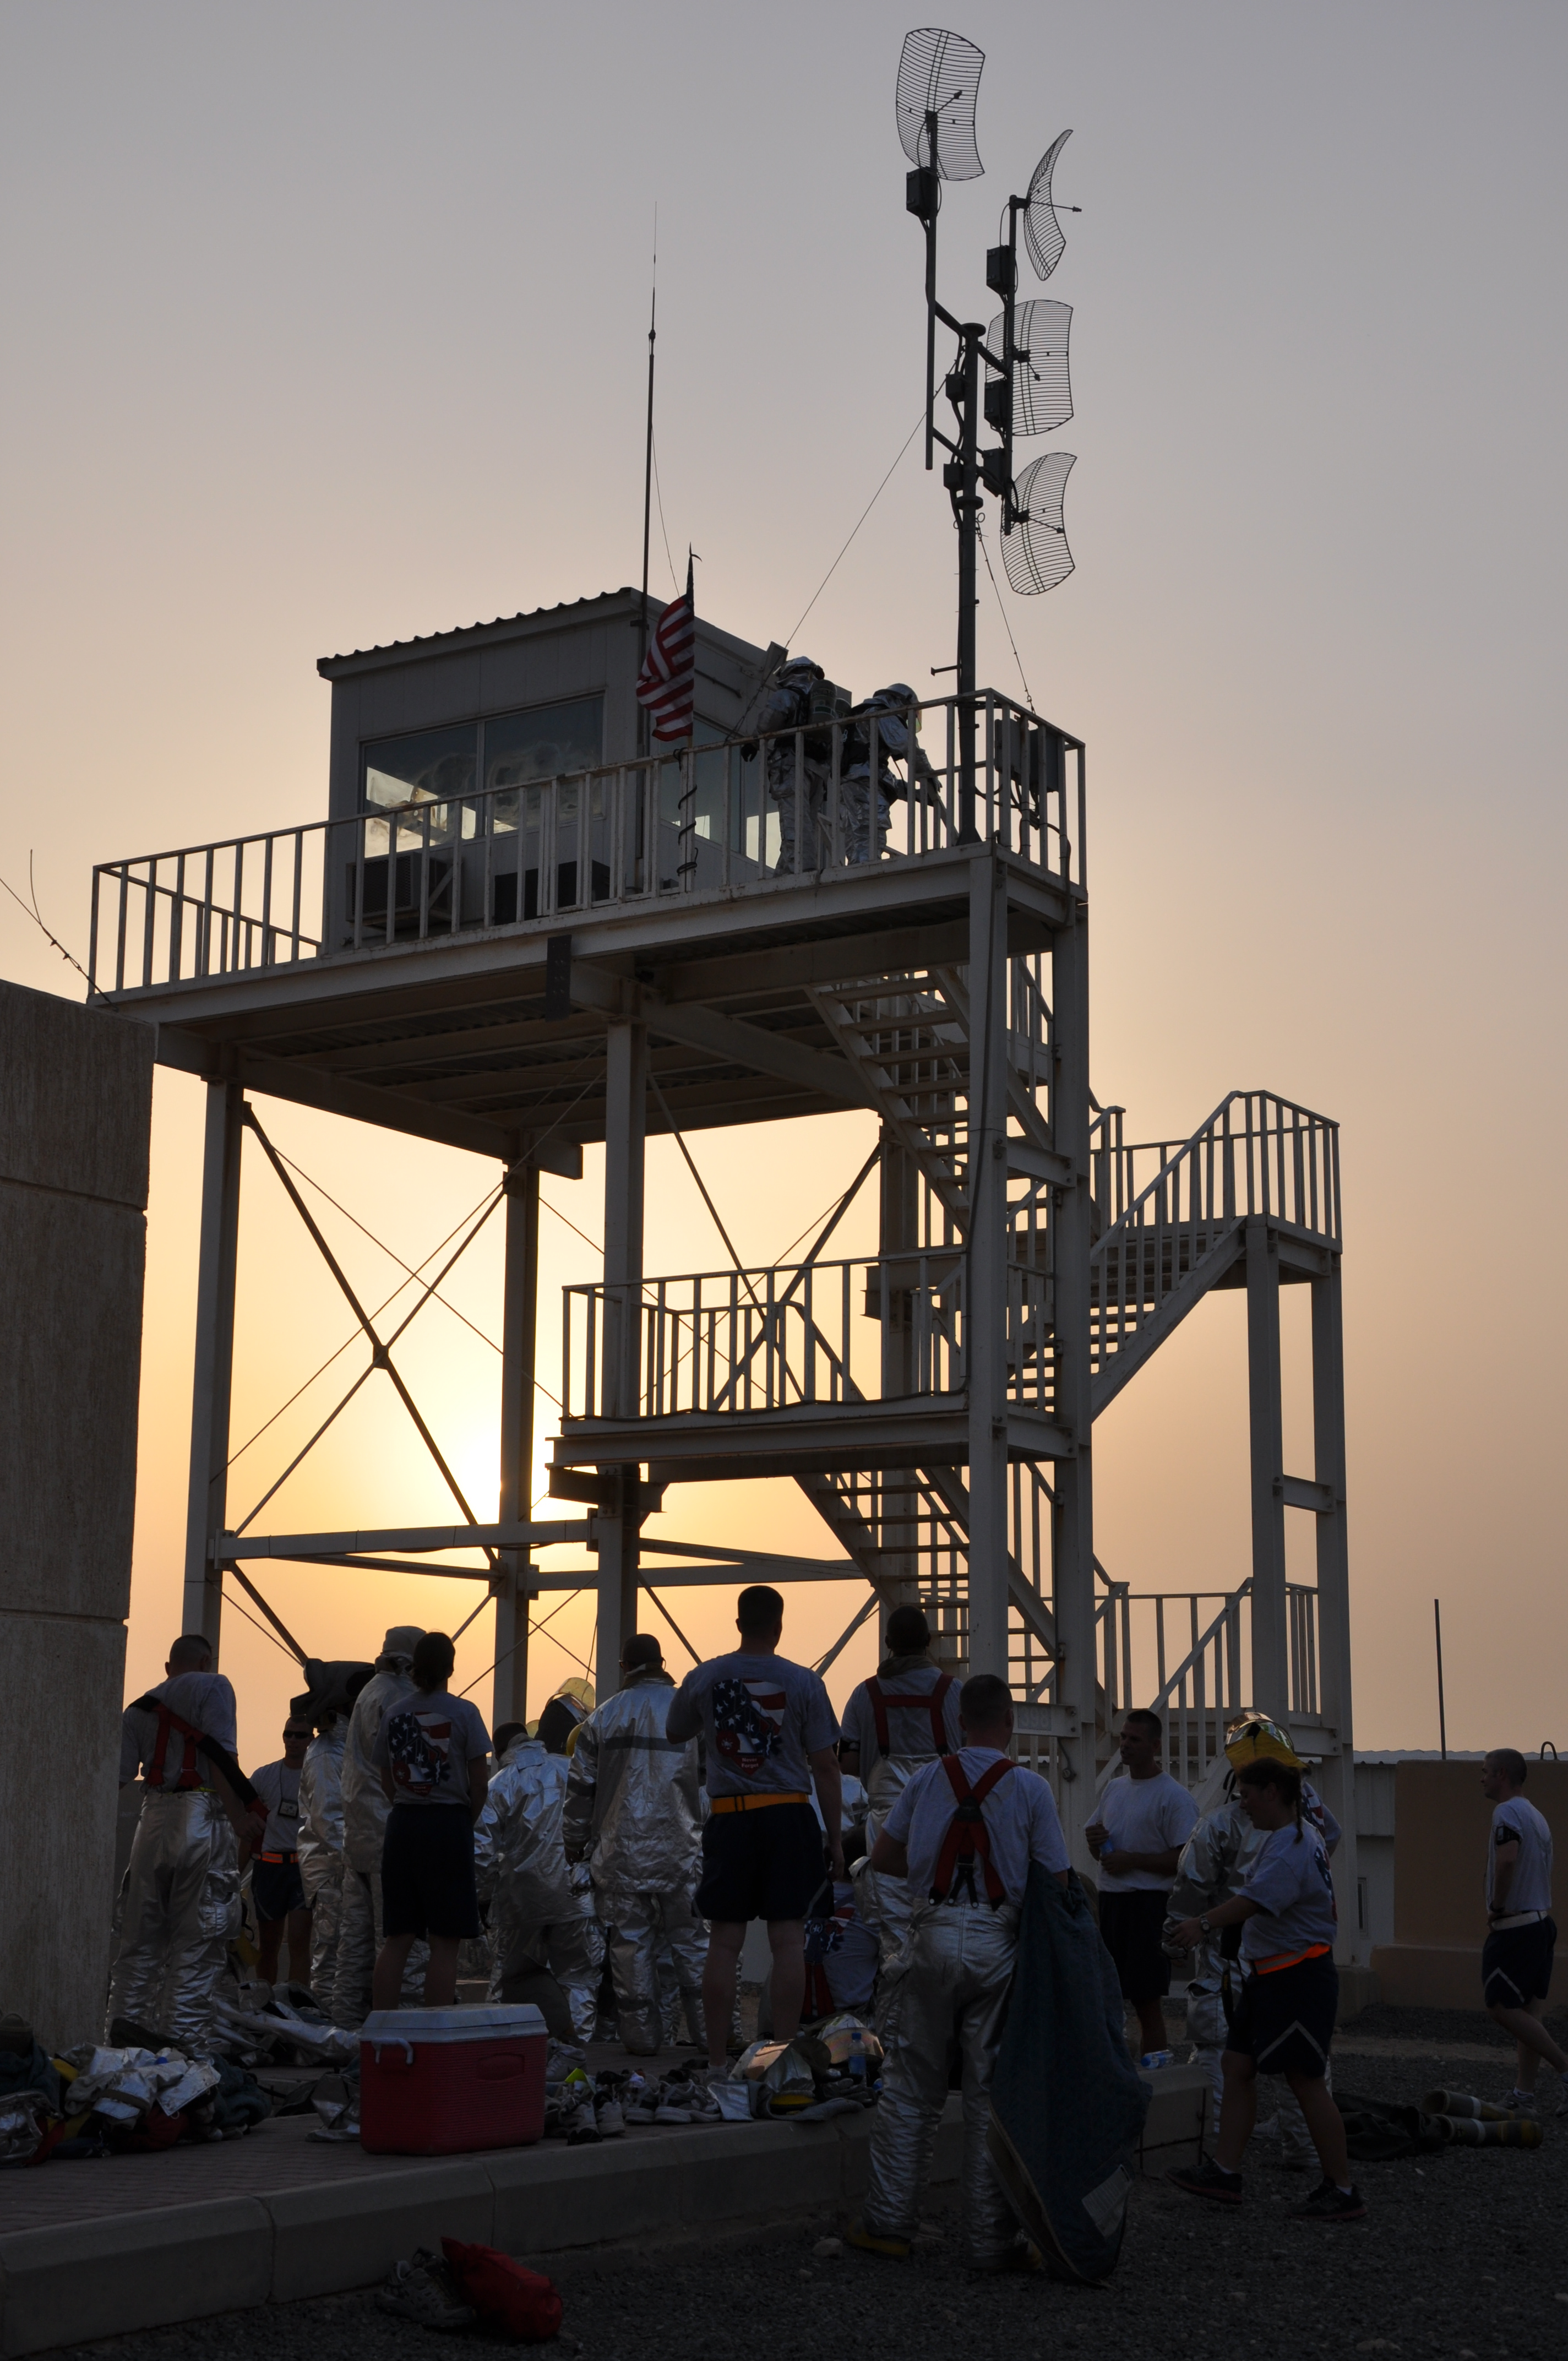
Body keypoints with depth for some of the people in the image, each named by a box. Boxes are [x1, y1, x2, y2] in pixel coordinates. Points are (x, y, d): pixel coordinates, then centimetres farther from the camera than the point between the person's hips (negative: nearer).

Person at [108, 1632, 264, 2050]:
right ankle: (183, 2036, -6)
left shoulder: (140, 1707, 17)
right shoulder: (212, 1687, 2)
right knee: (197, 1941, -2)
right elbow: (221, 1756, -11)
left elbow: (117, 1776, 6)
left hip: (152, 1822, 5)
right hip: (202, 1819, -5)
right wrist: (244, 1813, -10)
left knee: (140, 1938, 12)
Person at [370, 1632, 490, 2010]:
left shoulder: (393, 1713, 7)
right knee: (444, 1942, 0)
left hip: (402, 1824, 4)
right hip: (449, 1824, -4)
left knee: (397, 1939, 9)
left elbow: (387, 1784, 11)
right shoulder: (463, 1712, -6)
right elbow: (480, 1782, -6)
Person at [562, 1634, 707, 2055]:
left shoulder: (604, 1716, 3)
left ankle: (640, 2033, 5)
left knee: (631, 1941, 5)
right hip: (679, 1849, 0)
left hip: (620, 1850, 0)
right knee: (691, 1940, 5)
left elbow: (580, 1787, 7)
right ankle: (709, 2030, 2)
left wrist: (575, 1843, 16)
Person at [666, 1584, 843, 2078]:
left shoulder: (703, 1678, 2)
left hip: (729, 1817, 1)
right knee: (788, 1937, 1)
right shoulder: (803, 1682, -2)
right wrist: (835, 1837, 4)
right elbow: (825, 1766, -1)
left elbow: (673, 1736, 19)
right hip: (789, 1815, -1)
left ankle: (716, 2060, 7)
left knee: (724, 1940, 5)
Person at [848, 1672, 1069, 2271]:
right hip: (997, 1947, -1)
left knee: (911, 2086, 10)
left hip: (933, 1936, 2)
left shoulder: (928, 1779, 5)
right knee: (992, 2094, 5)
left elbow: (883, 1857, 13)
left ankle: (888, 2222, 12)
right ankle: (991, 2240, 8)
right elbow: (1055, 1881, -3)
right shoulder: (1031, 1788, -1)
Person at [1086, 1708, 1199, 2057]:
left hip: (1150, 1904, -7)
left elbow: (1185, 1860, -14)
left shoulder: (1173, 1796, -8)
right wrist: (1095, 1841, 2)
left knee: (1146, 2000, -5)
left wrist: (1131, 1860, -17)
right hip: (1110, 1899, 7)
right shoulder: (1114, 1789, 16)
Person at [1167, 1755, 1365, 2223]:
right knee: (1238, 2065, 9)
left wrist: (1205, 1924, -44)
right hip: (1272, 1974, 11)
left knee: (1305, 2079, -5)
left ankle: (1343, 2192, 4)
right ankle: (1224, 2171, 12)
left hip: (1299, 1978, -11)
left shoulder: (1292, 1846, -22)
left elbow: (1259, 1898, -37)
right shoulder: (1296, 1836, 13)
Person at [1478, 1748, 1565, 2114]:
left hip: (1515, 1927, -10)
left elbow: (1507, 1859, -31)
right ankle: (1524, 2097, 10)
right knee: (1524, 2008, 10)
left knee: (1502, 2007, -8)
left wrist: (1496, 1907, -19)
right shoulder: (1536, 1816, 18)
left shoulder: (1507, 1812, -14)